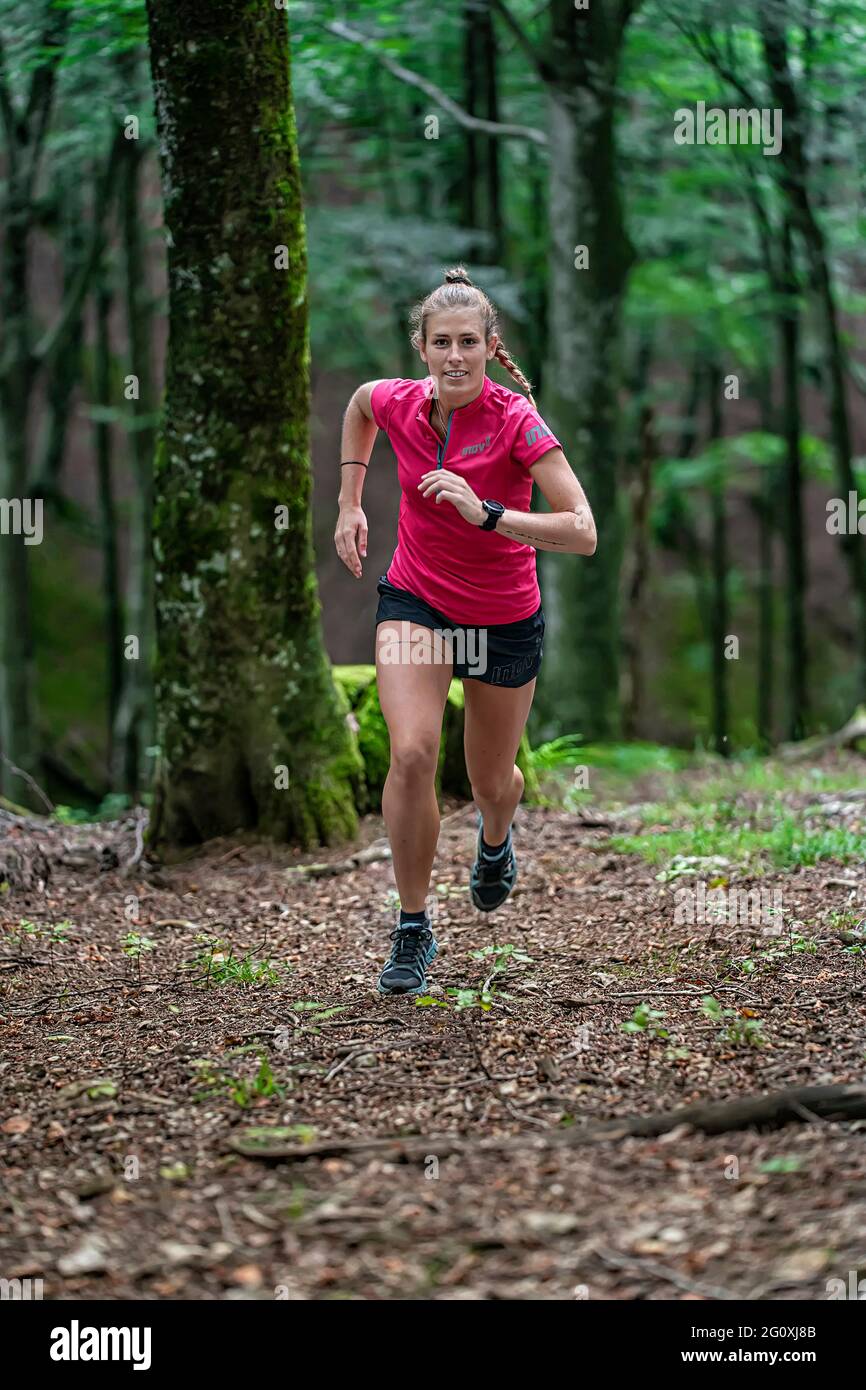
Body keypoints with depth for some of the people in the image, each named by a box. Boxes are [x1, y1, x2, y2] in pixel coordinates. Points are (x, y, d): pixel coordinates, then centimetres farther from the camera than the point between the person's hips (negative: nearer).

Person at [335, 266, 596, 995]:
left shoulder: (517, 422, -24)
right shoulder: (397, 402, -12)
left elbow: (583, 532, -31)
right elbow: (358, 403, 15)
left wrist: (487, 514, -40)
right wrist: (350, 504, 10)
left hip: (505, 619, -1)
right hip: (415, 600, 1)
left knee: (493, 784, 15)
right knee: (412, 753, -21)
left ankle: (495, 840, 55)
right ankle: (413, 929, -5)